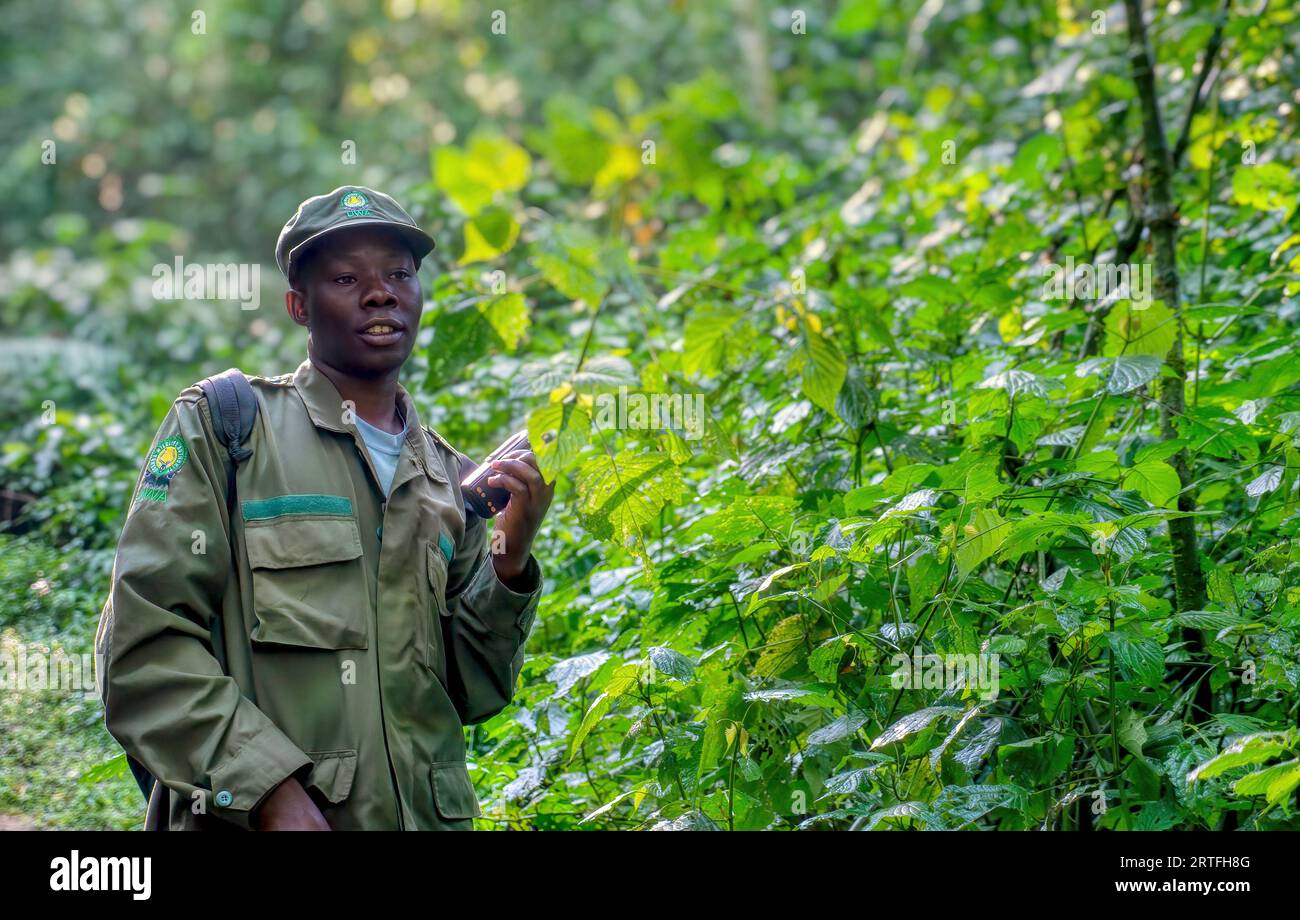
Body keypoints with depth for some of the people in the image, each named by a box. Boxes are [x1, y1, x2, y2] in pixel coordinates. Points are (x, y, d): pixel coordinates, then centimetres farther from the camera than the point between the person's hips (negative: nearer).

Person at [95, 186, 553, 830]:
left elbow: (470, 694, 11)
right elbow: (144, 648, -12)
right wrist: (272, 790, -22)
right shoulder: (221, 424, -3)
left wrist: (509, 566, -5)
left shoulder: (449, 479, 10)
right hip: (250, 824, -5)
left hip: (431, 819, 5)